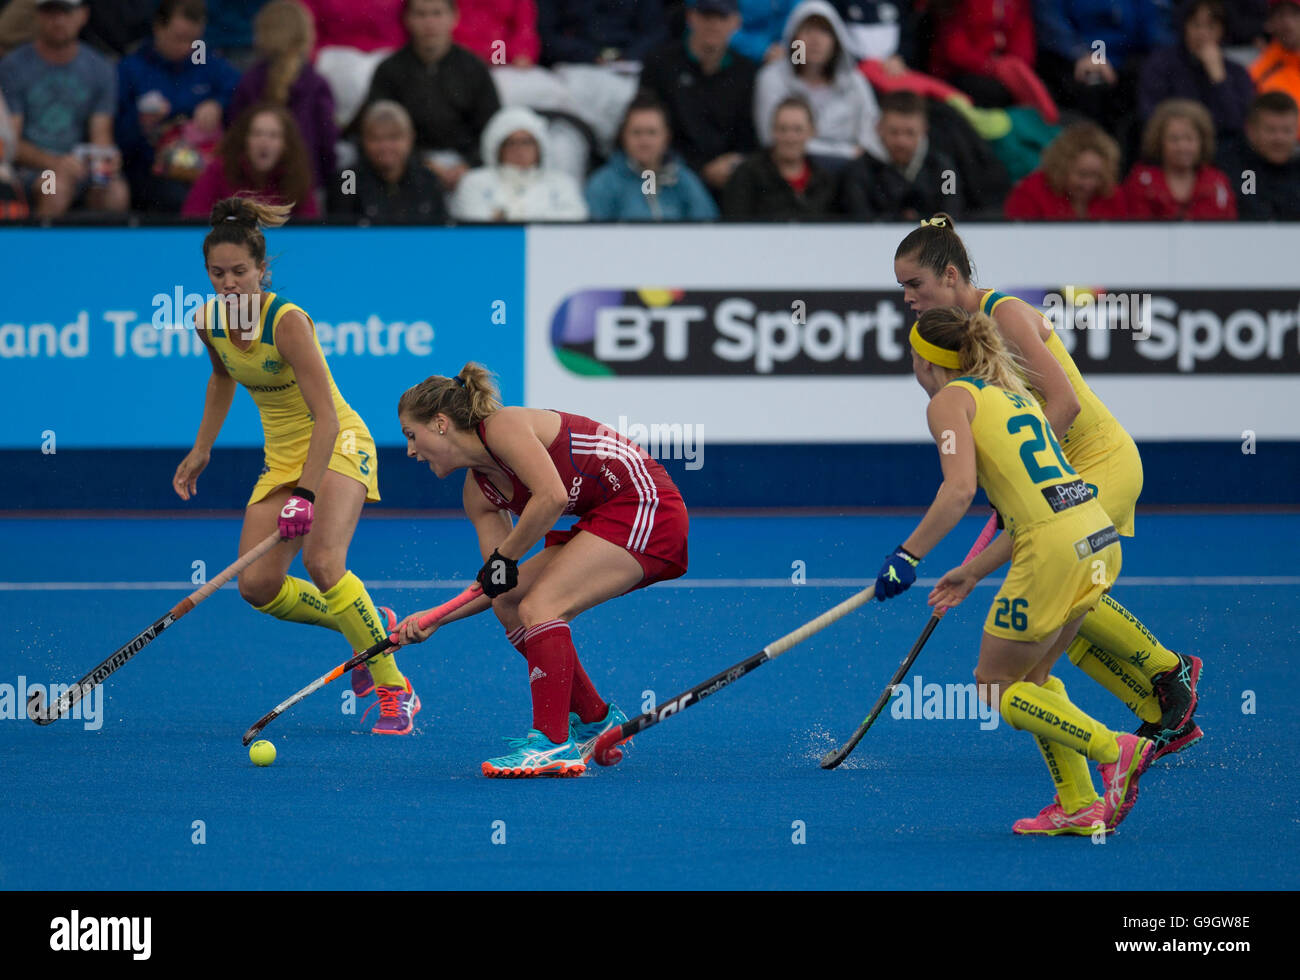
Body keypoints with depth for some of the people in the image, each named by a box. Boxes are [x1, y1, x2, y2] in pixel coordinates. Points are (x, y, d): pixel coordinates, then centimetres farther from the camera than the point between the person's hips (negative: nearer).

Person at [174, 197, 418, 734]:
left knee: (322, 561, -29)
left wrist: (306, 493, -37)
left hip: (336, 446, -7)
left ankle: (395, 691, -20)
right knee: (257, 585, -6)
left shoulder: (288, 322, -26)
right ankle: (371, 627, 17)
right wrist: (202, 449, 16)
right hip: (282, 456, 7)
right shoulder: (209, 322, -6)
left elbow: (326, 416, -29)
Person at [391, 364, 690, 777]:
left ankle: (553, 745, -23)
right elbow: (497, 585, 9)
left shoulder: (503, 427, -14)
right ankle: (594, 719, 16)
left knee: (538, 606, -20)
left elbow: (551, 496, -28)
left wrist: (505, 557, -17)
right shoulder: (478, 493, 11)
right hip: (605, 520, 10)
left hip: (645, 504, -10)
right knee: (508, 607, 7)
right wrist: (436, 619, -2)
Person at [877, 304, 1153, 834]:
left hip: (1057, 548, -8)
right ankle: (1077, 807, 12)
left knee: (996, 686, 6)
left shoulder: (949, 400, 1)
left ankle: (1115, 750, -7)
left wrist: (908, 555, -10)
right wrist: (974, 572, 31)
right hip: (1099, 536, 8)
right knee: (1031, 676, 20)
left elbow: (960, 490, -15)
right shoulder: (1010, 392, 25)